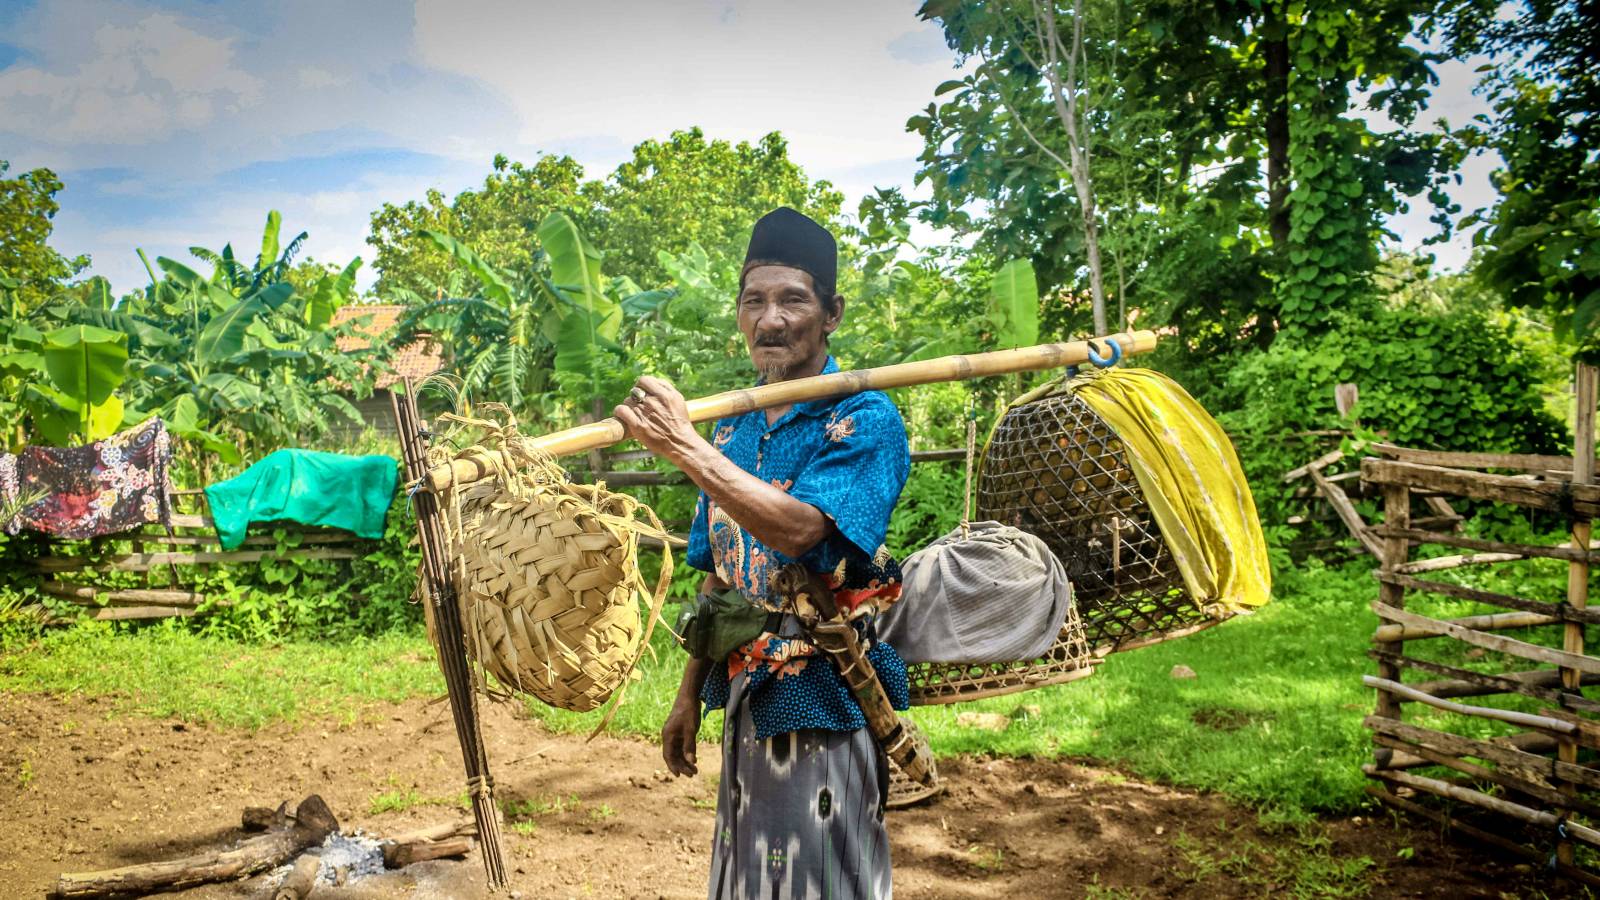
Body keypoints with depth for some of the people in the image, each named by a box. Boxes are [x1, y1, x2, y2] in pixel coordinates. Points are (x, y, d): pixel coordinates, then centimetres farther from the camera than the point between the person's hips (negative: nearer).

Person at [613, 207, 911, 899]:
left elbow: (798, 528, -29)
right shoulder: (729, 433, 8)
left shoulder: (864, 420, -12)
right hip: (746, 703, 7)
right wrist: (689, 694, 13)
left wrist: (684, 446, -29)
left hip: (825, 704, -6)